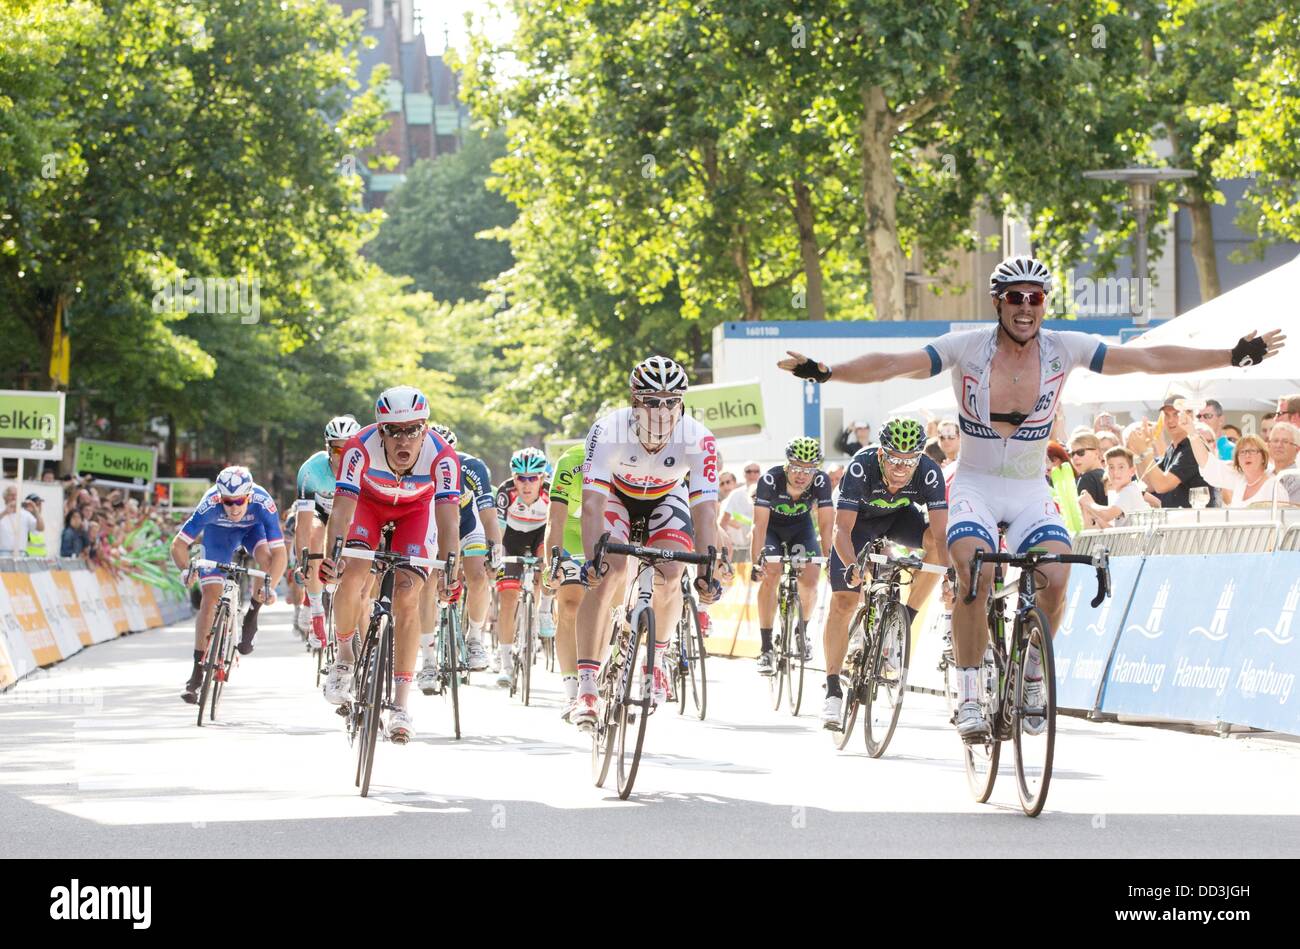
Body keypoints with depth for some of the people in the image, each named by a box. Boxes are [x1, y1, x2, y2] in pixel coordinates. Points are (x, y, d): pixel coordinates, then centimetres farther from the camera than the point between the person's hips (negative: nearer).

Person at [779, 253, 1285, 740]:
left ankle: (1032, 677, 3)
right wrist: (825, 371, -34)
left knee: (1055, 579, -23)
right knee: (974, 576, -28)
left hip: (1031, 493, 2)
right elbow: (891, 364, -19)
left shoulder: (1064, 349, -5)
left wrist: (1233, 356, -9)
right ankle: (969, 696, -17)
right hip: (975, 487, -2)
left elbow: (1150, 359, -5)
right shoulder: (967, 348, -11)